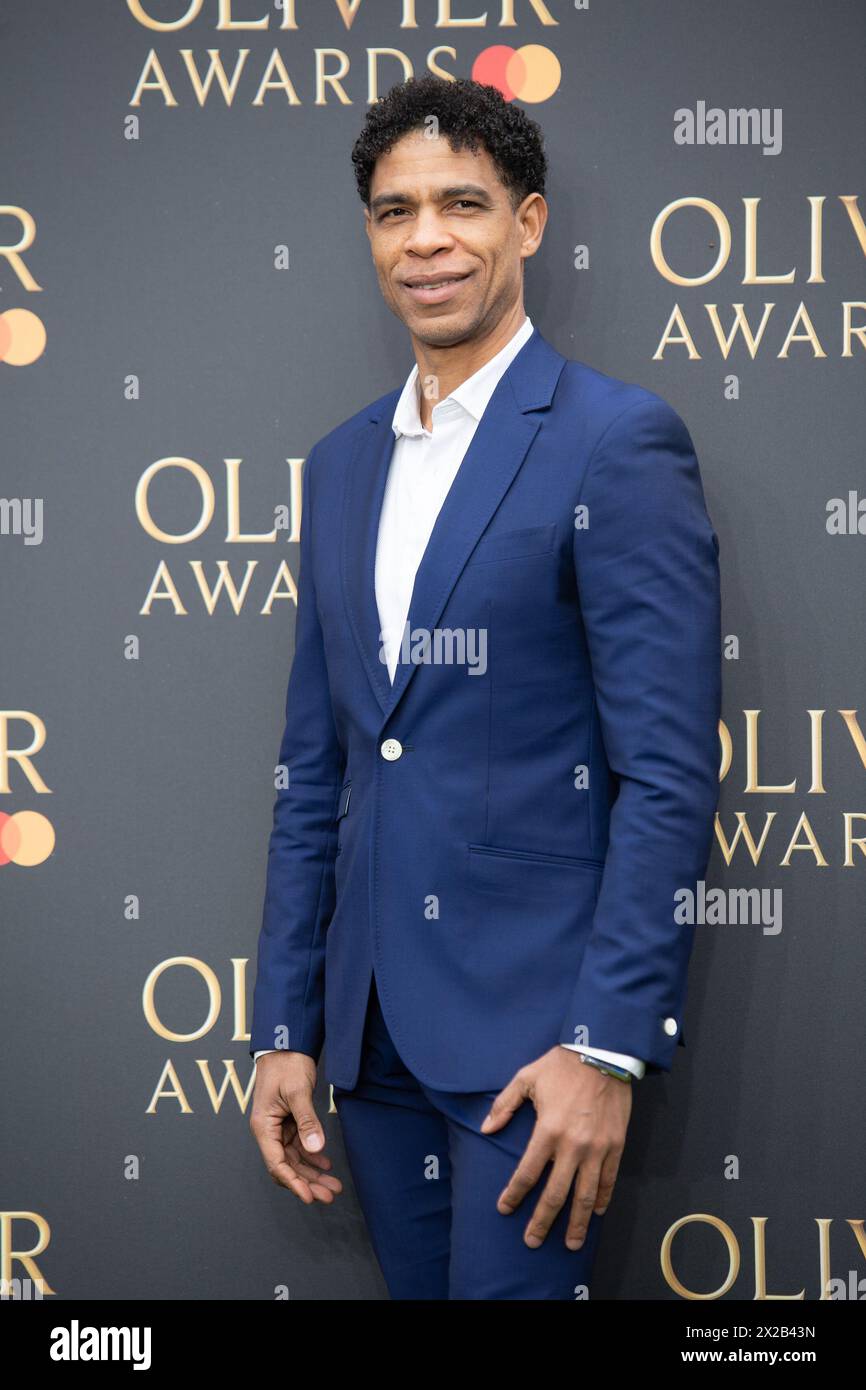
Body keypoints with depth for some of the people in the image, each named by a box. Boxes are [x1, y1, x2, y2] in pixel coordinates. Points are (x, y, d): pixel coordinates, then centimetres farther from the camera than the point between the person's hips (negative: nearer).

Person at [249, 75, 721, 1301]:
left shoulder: (618, 441, -7)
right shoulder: (342, 464, 13)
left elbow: (670, 772, -12)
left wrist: (608, 1042, -17)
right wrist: (285, 1026, 11)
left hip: (532, 1018, -6)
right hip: (375, 1027, 6)